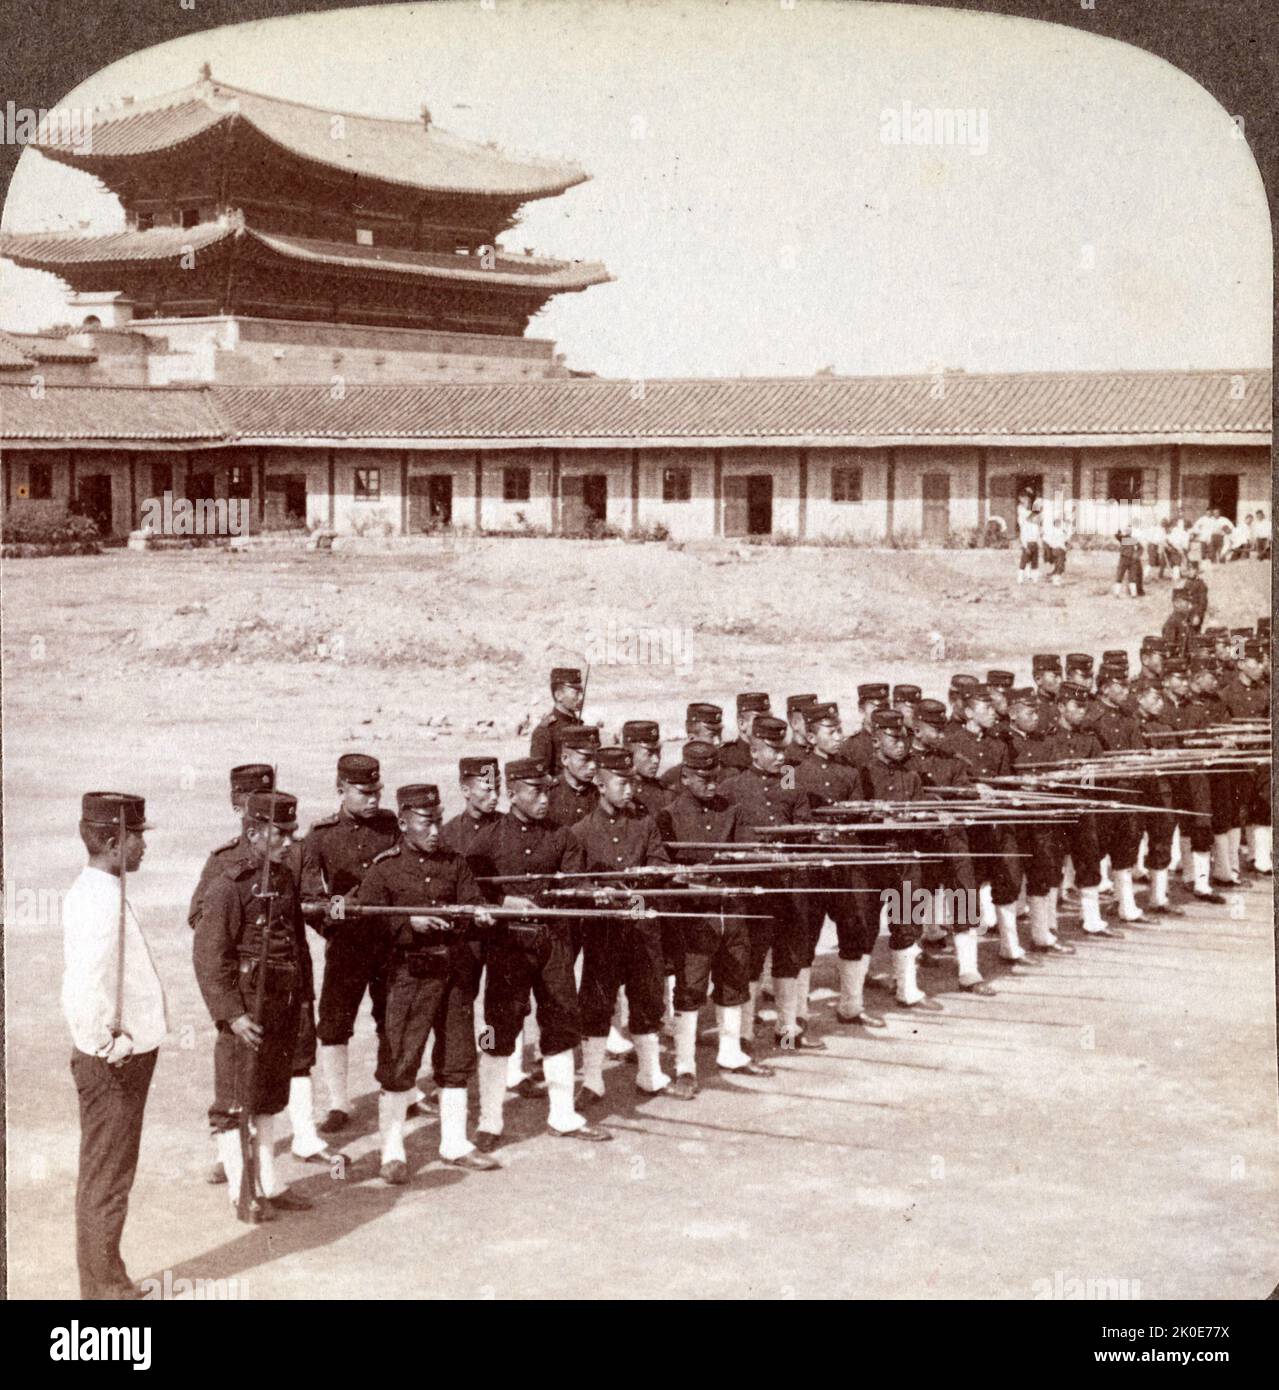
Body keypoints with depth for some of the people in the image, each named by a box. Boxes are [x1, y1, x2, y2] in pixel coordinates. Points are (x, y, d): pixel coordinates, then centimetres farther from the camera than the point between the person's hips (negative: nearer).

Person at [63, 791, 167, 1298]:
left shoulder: (91, 891, 8)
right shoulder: (102, 903, -23)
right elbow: (83, 993, -34)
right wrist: (106, 1046, -21)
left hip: (115, 1061, 10)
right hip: (114, 1065, -10)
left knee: (103, 1179, 19)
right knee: (106, 1182, 2)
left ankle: (106, 1283, 31)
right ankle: (104, 1289, 12)